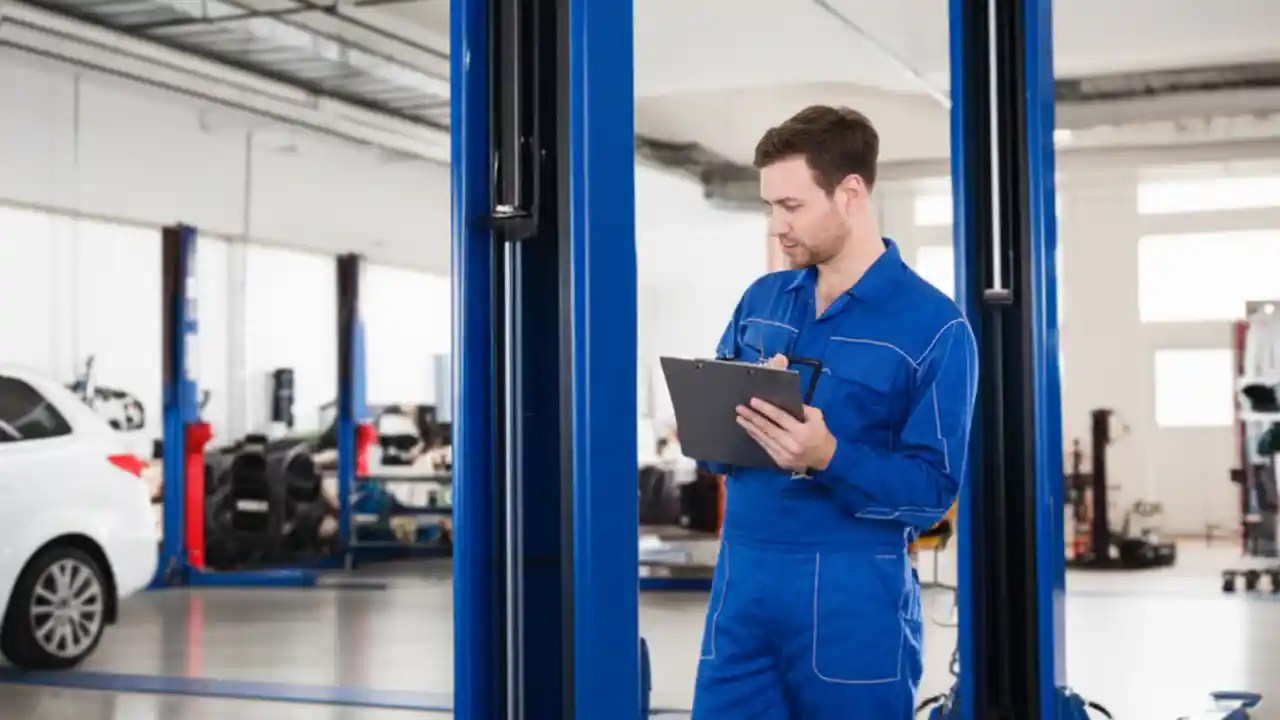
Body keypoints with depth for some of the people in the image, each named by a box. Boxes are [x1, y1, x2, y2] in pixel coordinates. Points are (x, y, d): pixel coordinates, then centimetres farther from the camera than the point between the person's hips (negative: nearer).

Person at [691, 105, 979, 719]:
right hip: (742, 580, 4)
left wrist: (829, 457, -26)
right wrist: (745, 415, -10)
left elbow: (931, 492, -10)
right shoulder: (760, 300, 11)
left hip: (854, 593, -4)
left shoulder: (934, 327, -6)